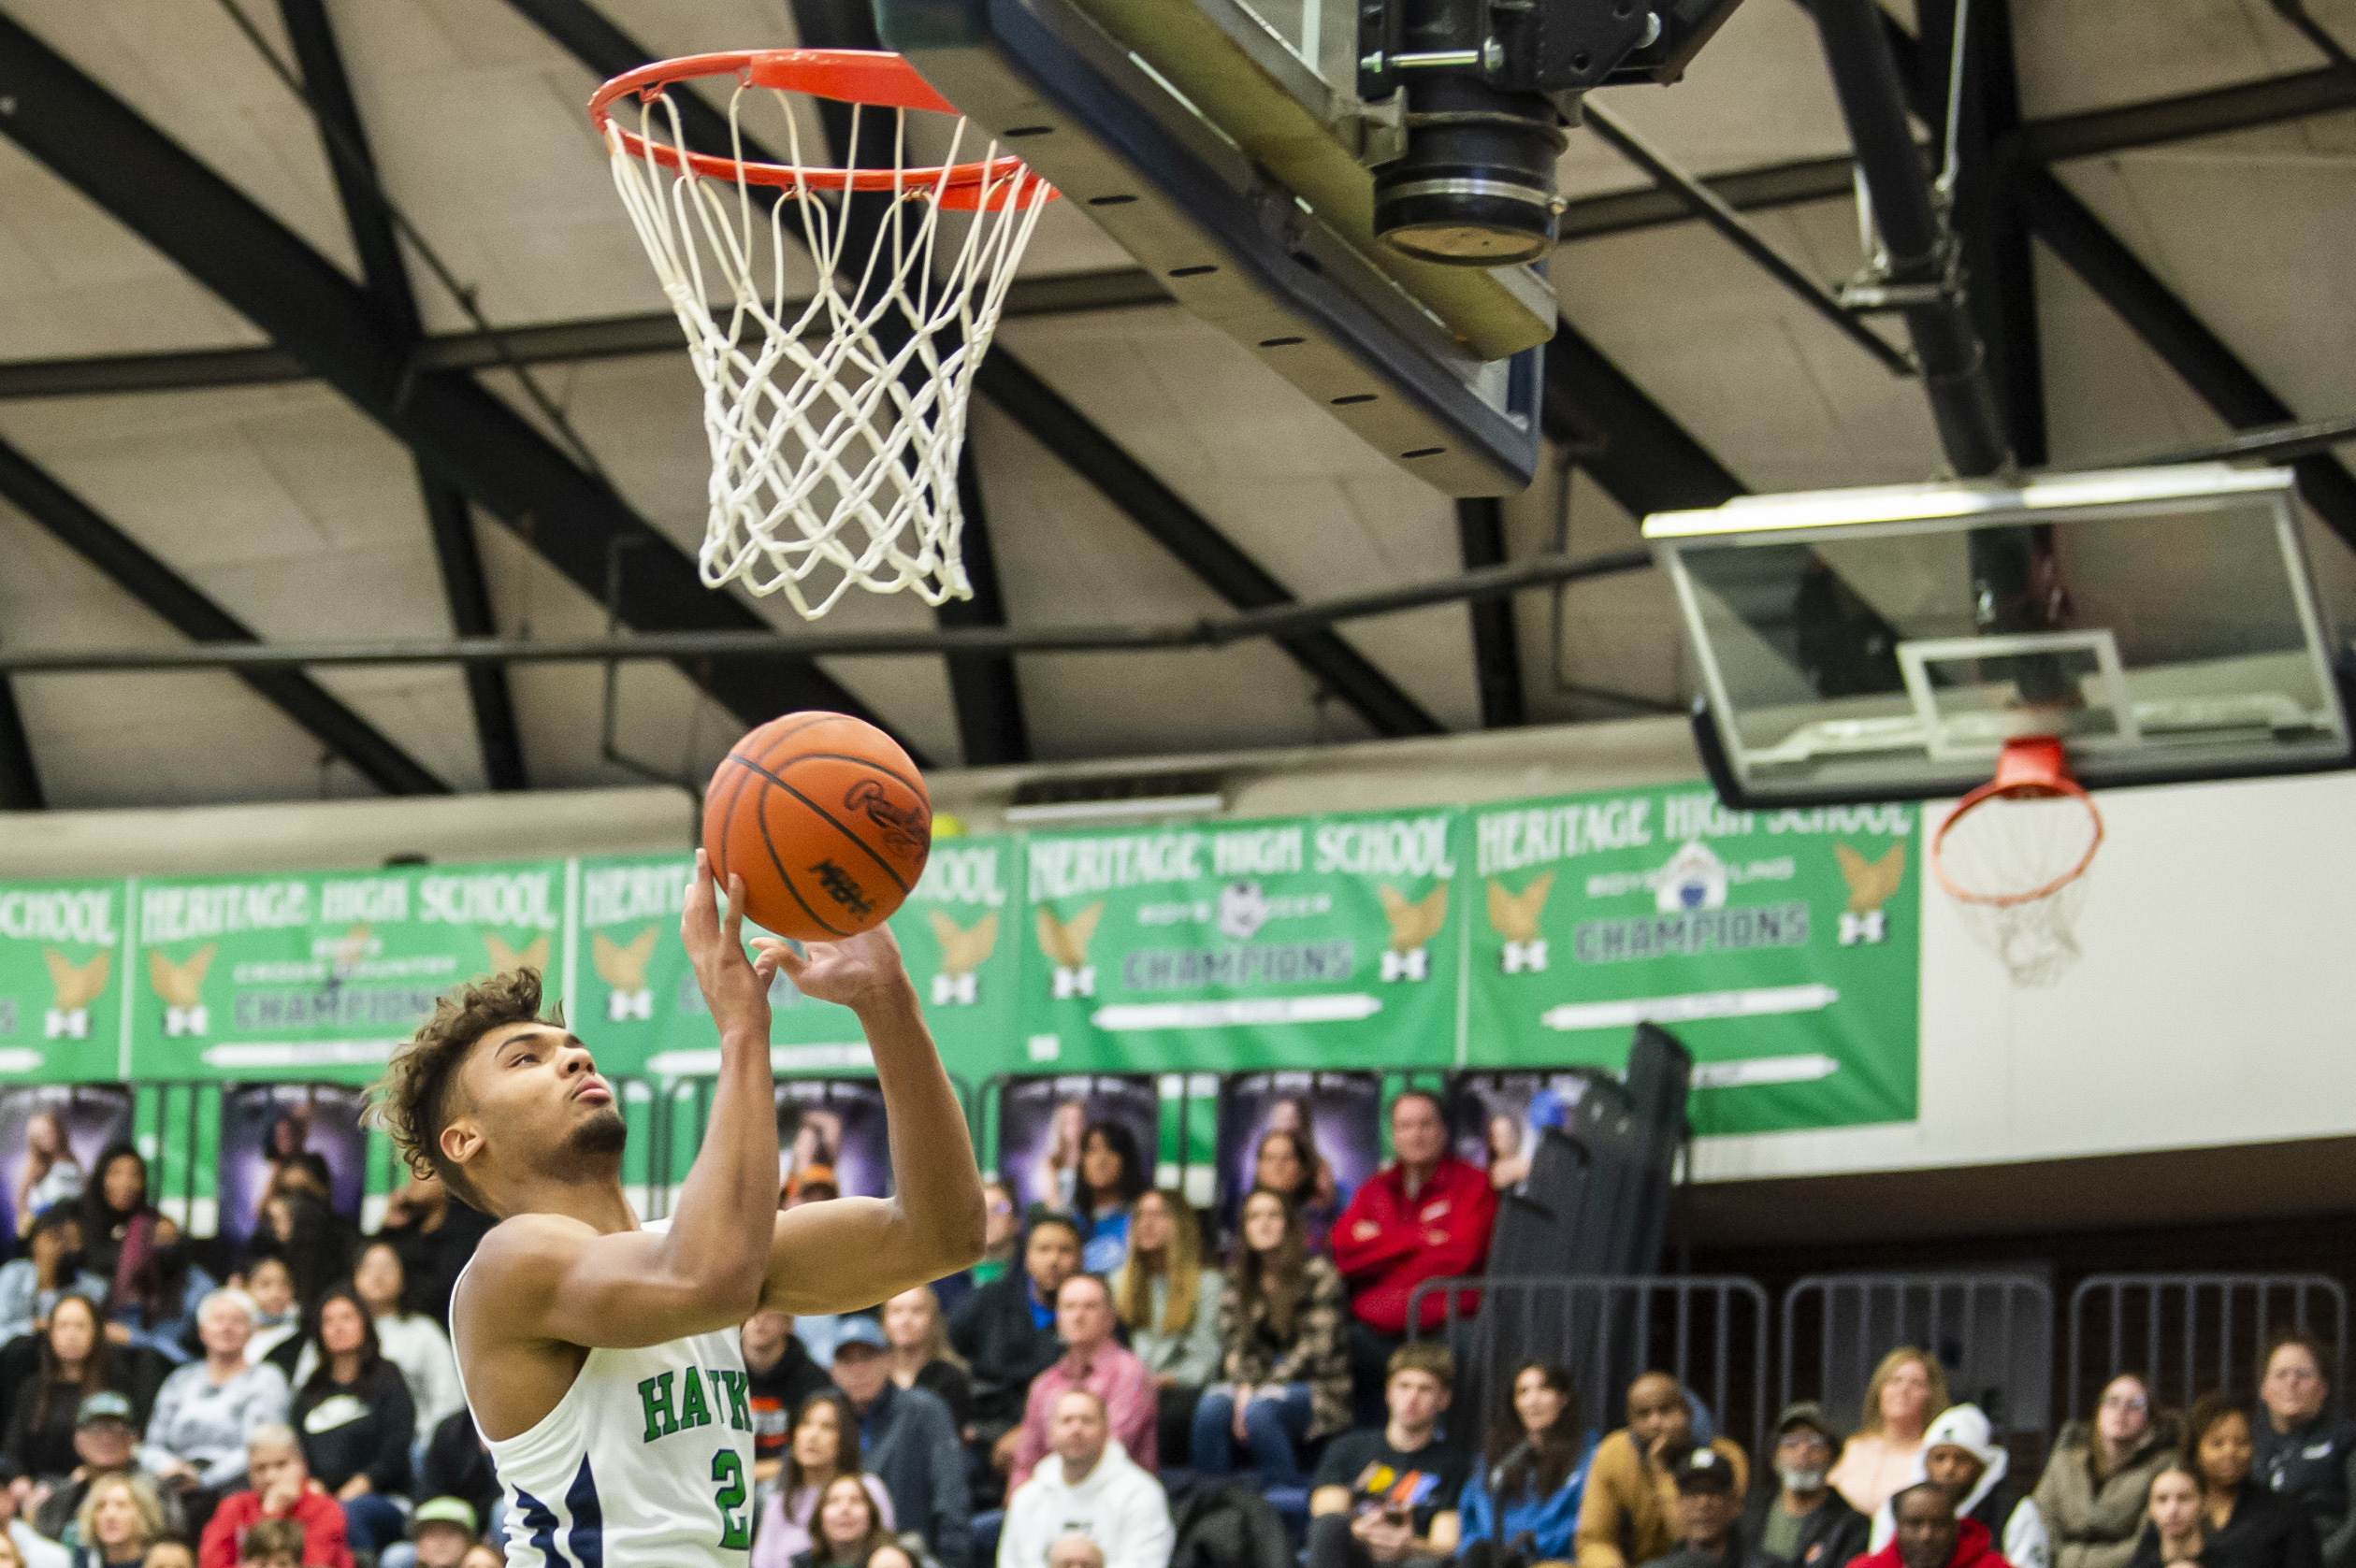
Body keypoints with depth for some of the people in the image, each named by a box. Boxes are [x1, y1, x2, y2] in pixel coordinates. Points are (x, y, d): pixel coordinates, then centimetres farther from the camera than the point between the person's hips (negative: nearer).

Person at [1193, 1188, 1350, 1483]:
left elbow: (1316, 1348, -9)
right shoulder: (1239, 1285, 14)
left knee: (1260, 1409, -36)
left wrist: (1260, 1391, -16)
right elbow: (1234, 1348, 7)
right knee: (1213, 1403, -28)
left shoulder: (1317, 1274, -2)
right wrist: (1244, 1388, -16)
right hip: (1257, 1385, 4)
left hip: (1316, 1389, -4)